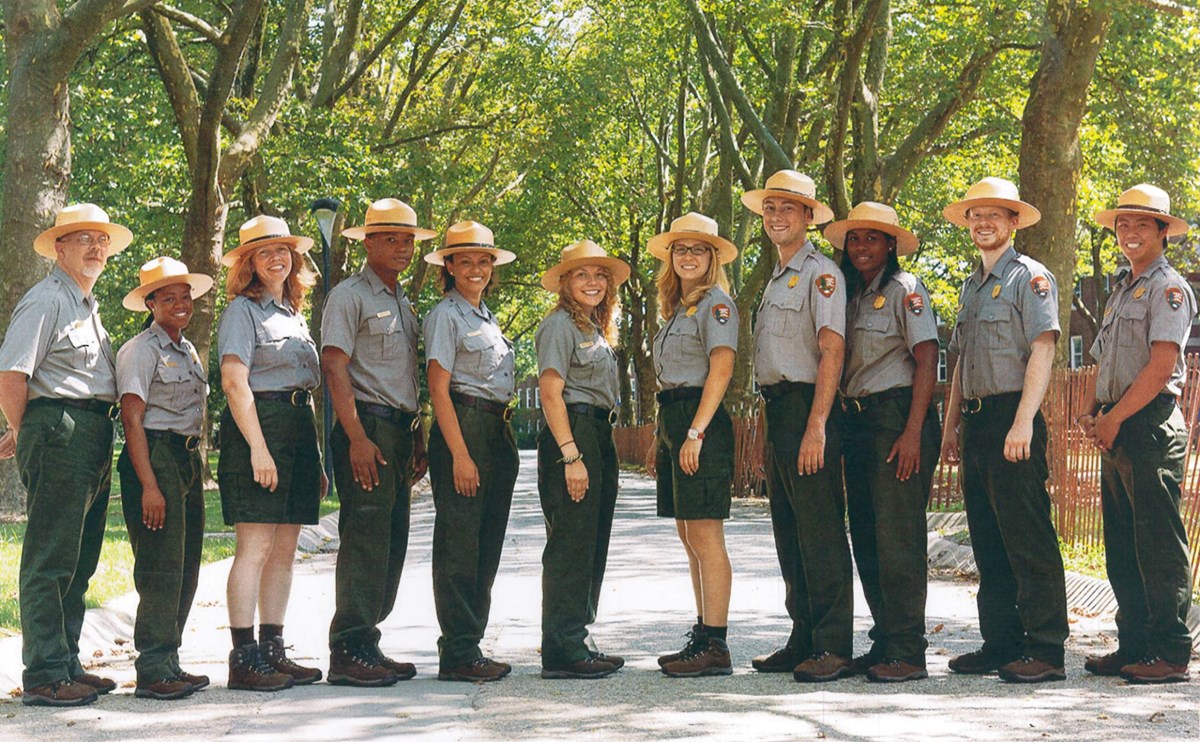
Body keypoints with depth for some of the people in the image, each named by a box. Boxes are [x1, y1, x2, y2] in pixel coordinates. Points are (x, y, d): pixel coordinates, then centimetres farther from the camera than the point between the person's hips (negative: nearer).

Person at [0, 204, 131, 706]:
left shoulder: (88, 306, 22)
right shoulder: (46, 300, -7)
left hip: (94, 440, 10)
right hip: (59, 434, -9)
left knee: (78, 562, 13)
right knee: (50, 561, -8)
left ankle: (67, 664, 22)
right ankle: (44, 678, -5)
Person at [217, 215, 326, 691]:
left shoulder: (295, 316, 22)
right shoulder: (242, 310, -2)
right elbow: (235, 383, -12)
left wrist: (317, 458, 19)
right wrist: (258, 447, -20)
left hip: (298, 426, 8)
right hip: (257, 424, -8)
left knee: (284, 549, 7)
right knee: (255, 547, -10)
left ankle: (273, 652, 12)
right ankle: (244, 659, -8)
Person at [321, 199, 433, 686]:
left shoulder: (403, 303, 21)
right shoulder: (349, 296, -4)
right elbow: (335, 368, -13)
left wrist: (418, 439, 19)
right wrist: (357, 438, -20)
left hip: (401, 430, 8)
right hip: (367, 428, -8)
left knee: (392, 541, 8)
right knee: (365, 539, -11)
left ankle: (367, 643, 15)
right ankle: (348, 651, -9)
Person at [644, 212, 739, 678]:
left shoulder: (716, 304, -6)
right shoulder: (676, 308, 21)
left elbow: (721, 369, -17)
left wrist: (695, 432, -23)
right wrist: (659, 438, 19)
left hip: (702, 423, -10)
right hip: (672, 421, 10)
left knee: (706, 537, -10)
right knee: (689, 538, 11)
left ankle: (715, 646, -8)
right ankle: (702, 635, 16)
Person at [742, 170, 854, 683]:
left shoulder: (821, 273, -6)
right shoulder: (776, 279, 21)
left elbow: (832, 350, -15)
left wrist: (816, 425, -23)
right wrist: (773, 423, 15)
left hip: (807, 409, -9)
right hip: (777, 410, 9)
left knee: (821, 533, -8)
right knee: (789, 534, 11)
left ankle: (834, 647, -5)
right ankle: (803, 641, 17)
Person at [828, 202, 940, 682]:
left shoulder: (904, 289, -5)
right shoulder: (852, 295, 18)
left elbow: (927, 359, -13)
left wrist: (913, 432, -19)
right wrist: (844, 423, 6)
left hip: (896, 416, -8)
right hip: (856, 421, 8)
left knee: (897, 537, -9)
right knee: (866, 538, 9)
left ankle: (907, 652, -6)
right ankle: (884, 641, 17)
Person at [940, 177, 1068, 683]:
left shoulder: (1030, 277, -4)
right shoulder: (971, 287, 21)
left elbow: (1042, 351, -13)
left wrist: (1023, 422, -21)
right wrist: (951, 425, 18)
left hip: (1012, 418, -8)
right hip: (975, 423, 8)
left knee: (1029, 541, -8)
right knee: (988, 544, 10)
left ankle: (1045, 651, -5)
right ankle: (1001, 645, 16)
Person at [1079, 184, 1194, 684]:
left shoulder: (1168, 287, -6)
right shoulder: (1120, 291, 21)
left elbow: (1162, 366, -16)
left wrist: (1115, 417, -14)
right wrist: (1096, 416, 8)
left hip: (1151, 426, -9)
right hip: (1116, 430, 9)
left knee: (1159, 544, -7)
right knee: (1121, 546, 10)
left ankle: (1171, 654, -3)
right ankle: (1134, 646, 17)